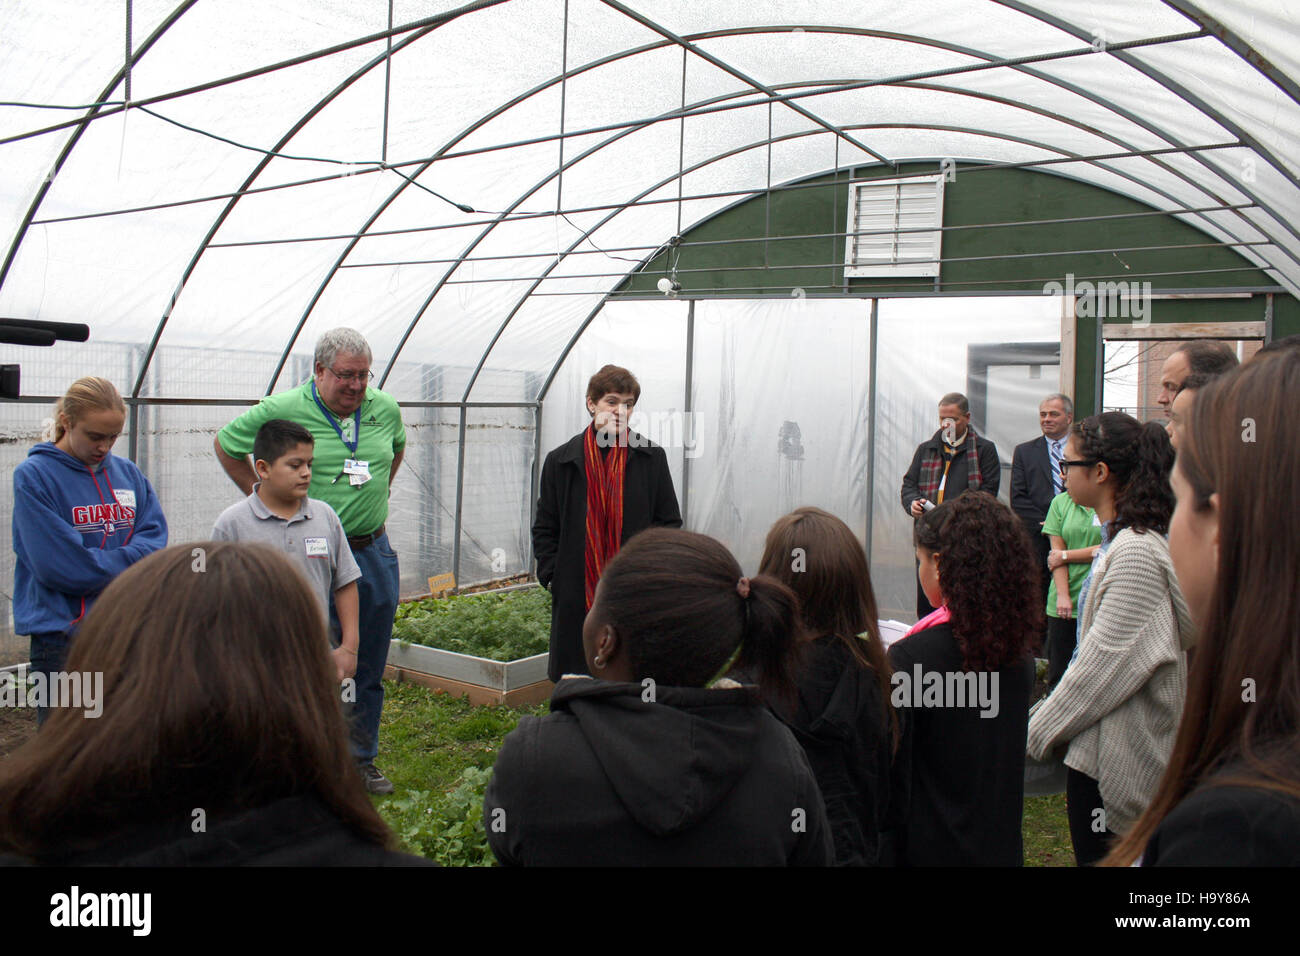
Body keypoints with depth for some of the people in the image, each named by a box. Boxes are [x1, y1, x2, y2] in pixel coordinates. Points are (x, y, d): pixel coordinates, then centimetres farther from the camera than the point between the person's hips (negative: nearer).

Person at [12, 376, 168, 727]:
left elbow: (155, 537, 0)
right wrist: (130, 560, -5)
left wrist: (103, 567, -15)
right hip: (64, 630, -4)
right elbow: (59, 567, -15)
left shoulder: (128, 473, 8)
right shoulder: (33, 476, -7)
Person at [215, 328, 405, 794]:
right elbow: (226, 444, 5)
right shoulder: (282, 410, -9)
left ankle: (360, 759, 28)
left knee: (369, 666, 13)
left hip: (374, 553, 5)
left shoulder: (385, 407, 4)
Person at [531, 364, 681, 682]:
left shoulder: (652, 457, 4)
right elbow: (544, 529, 10)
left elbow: (670, 522, 7)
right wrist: (552, 576, 0)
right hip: (576, 596, 1)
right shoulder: (561, 460, 5)